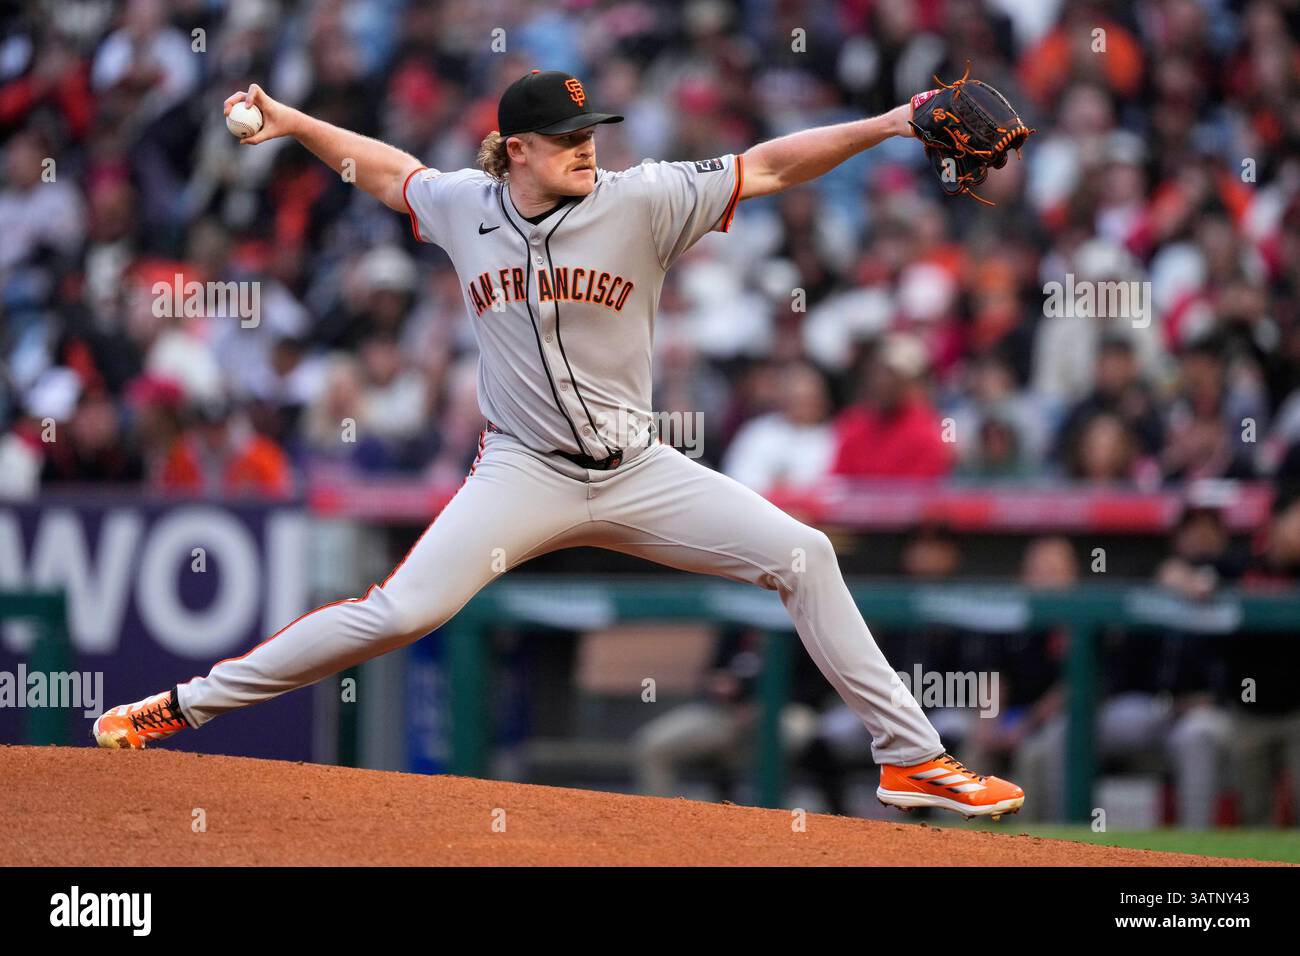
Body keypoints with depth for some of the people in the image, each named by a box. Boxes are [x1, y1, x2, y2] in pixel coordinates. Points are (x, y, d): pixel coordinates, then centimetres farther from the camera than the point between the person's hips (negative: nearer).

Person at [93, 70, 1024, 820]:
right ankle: (185, 705, -8)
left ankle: (912, 758, -3)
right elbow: (390, 169, 21)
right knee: (401, 612, -17)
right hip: (524, 475, -1)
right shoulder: (465, 206, -1)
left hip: (638, 474, 1)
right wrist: (290, 121, 20)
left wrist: (887, 125, -21)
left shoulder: (641, 202, -7)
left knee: (802, 554, -11)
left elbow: (768, 166, -12)